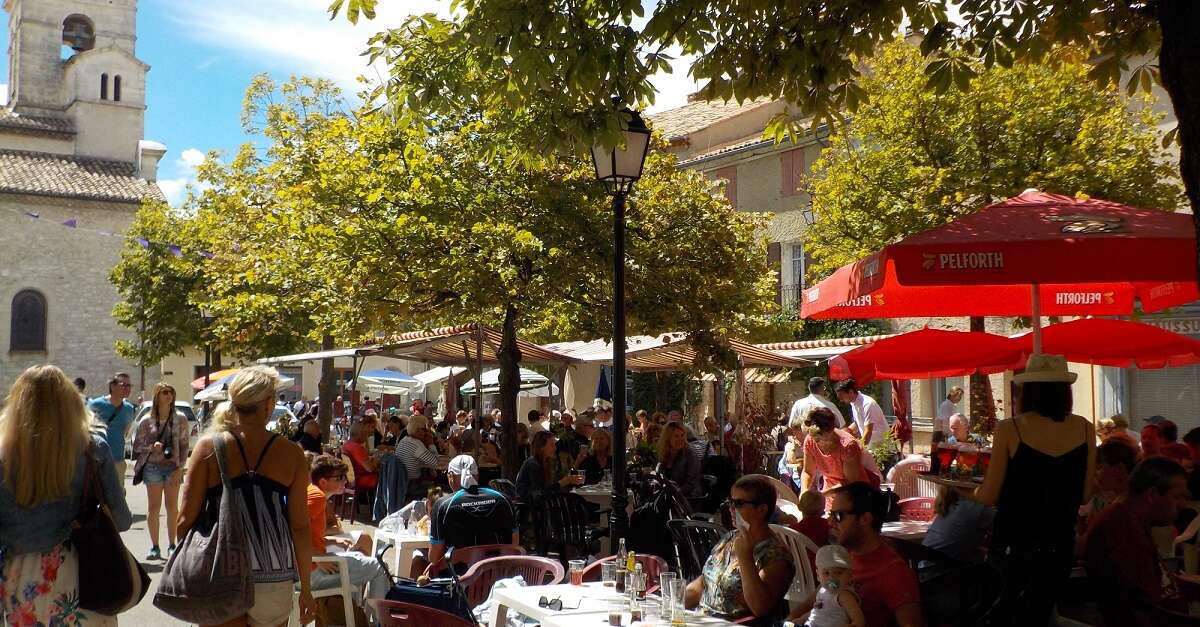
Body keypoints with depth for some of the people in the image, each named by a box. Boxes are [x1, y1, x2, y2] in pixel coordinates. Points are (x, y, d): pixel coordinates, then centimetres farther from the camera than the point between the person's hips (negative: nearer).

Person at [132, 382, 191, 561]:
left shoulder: (180, 419, 2)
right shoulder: (146, 421, 1)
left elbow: (184, 445, 2)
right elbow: (137, 446, 5)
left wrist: (179, 467, -7)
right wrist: (152, 447, -15)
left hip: (173, 467, 0)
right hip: (153, 467, 0)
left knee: (172, 506, 5)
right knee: (153, 507, 4)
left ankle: (172, 545, 13)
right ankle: (155, 547, 11)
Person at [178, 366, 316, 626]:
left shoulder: (208, 447, -4)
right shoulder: (291, 454, -3)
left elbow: (187, 518, -4)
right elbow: (300, 527, -2)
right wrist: (306, 588, 7)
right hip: (273, 578, 0)